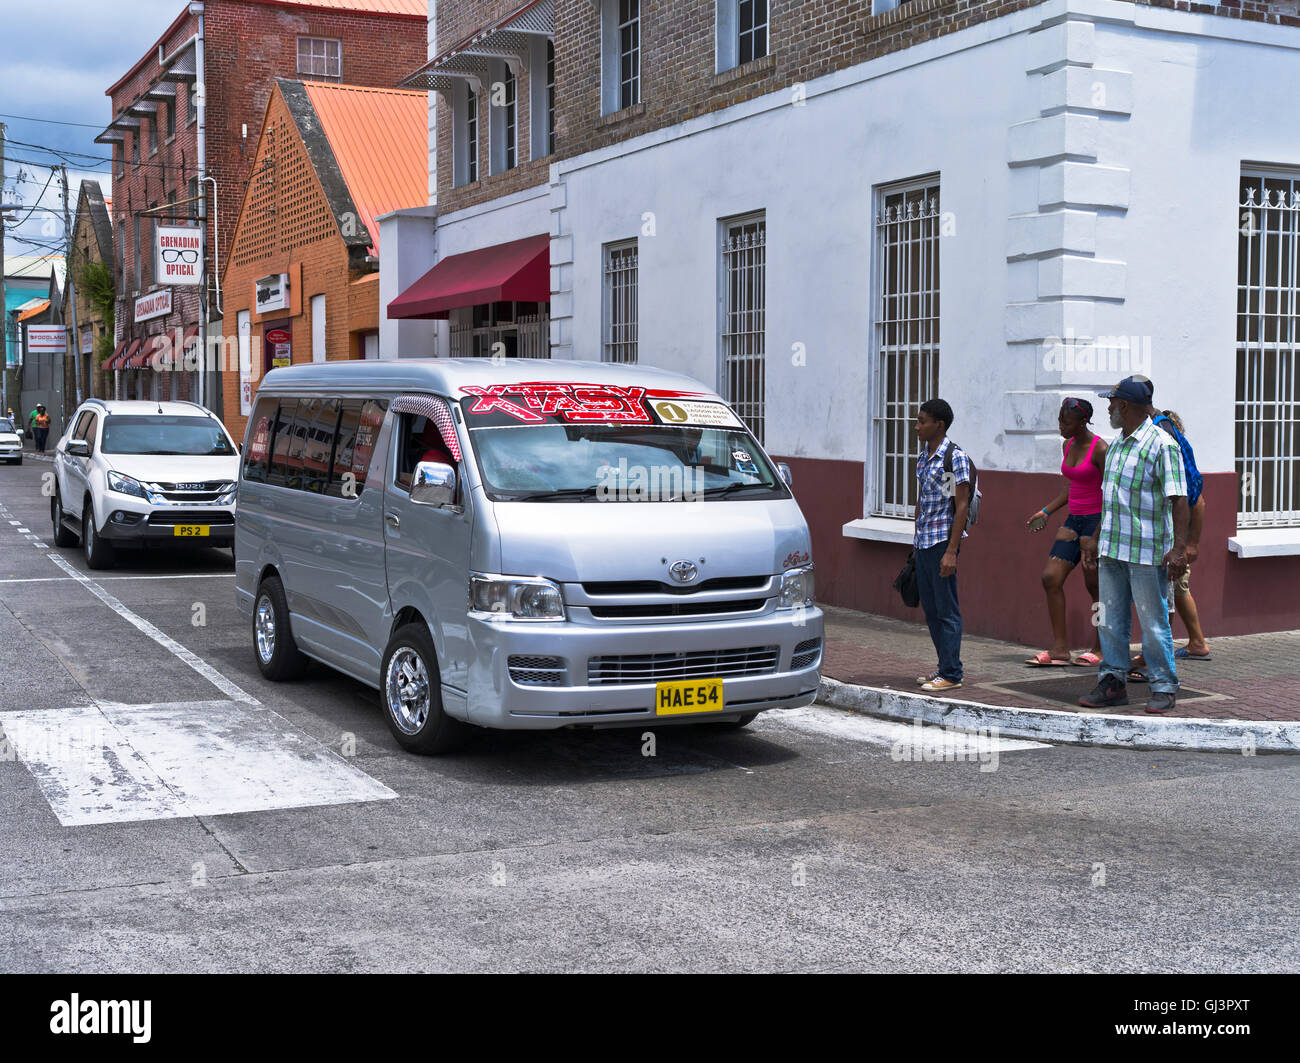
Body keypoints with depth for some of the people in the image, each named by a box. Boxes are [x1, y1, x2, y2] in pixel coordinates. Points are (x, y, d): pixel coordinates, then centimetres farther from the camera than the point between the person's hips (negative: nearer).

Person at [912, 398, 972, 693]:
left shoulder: (955, 457, -12)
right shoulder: (922, 455, 13)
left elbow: (962, 506, -14)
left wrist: (951, 551, -19)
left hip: (943, 541, -8)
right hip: (923, 543, 8)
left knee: (946, 610, -3)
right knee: (930, 608, 12)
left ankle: (951, 674, 3)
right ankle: (945, 667, 21)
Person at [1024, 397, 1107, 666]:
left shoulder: (1099, 449, -14)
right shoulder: (1068, 446, 10)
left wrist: (1099, 533, -20)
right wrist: (1046, 511, 15)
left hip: (1096, 520, -8)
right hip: (1074, 520, 8)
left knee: (1094, 586, 0)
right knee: (1051, 576, -2)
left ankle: (1099, 650, 14)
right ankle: (1059, 648, 1)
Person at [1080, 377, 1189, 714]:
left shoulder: (1162, 444, -11)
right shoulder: (1116, 444, 15)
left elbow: (1178, 499, -16)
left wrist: (1179, 548, -22)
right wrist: (1095, 538, 24)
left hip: (1147, 551, -8)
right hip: (1111, 548, 8)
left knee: (1153, 622, -1)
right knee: (1111, 619, 9)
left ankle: (1164, 687, 9)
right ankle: (1113, 683, 17)